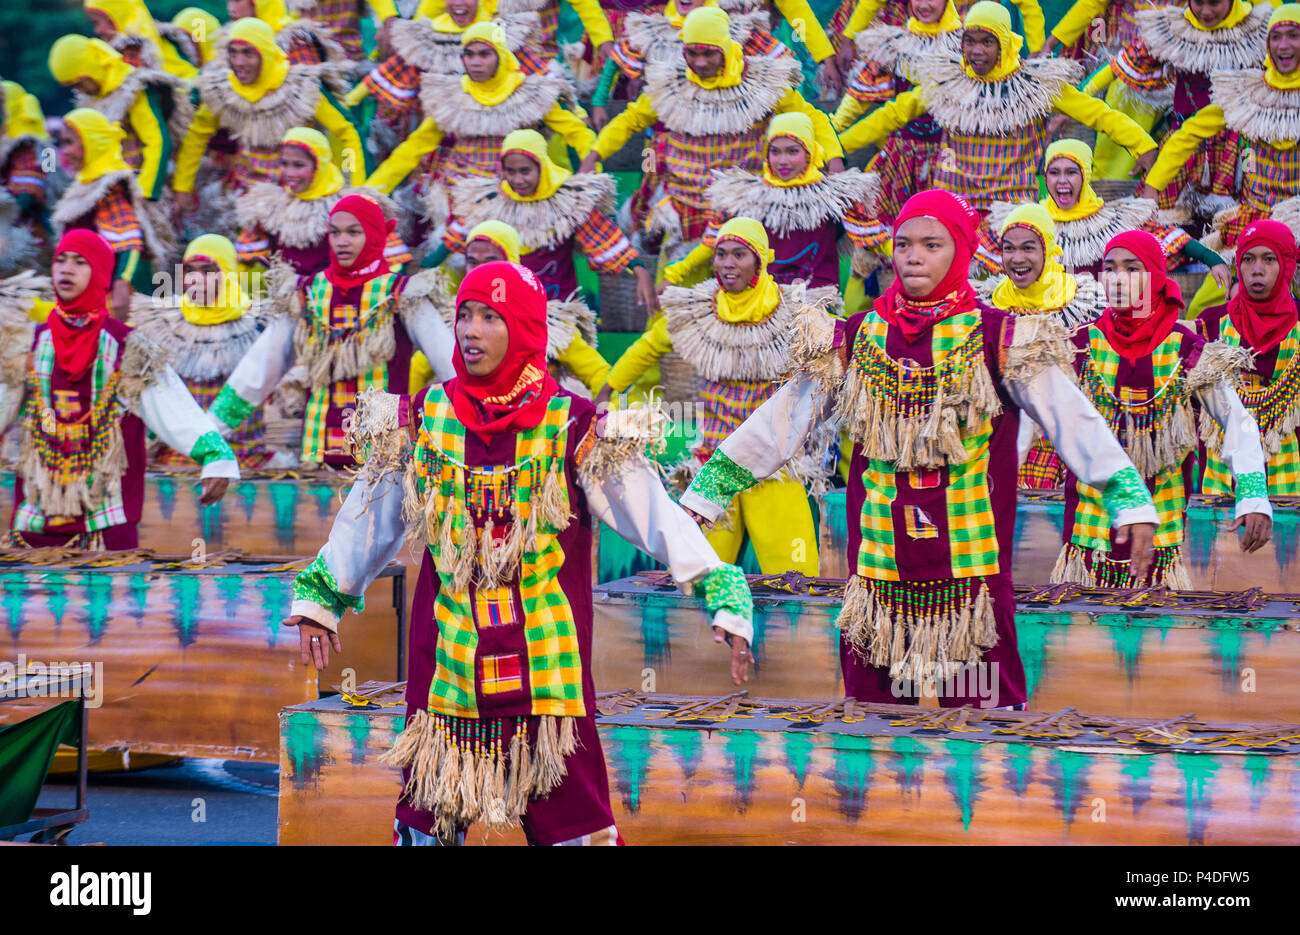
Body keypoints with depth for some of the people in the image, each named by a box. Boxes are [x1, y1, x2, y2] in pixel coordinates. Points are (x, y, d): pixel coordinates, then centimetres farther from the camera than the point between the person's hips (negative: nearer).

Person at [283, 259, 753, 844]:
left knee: (572, 823, -2)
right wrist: (318, 599, 29)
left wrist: (726, 603, -13)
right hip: (447, 663, 3)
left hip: (547, 669, -3)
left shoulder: (573, 429, -4)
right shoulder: (423, 423, 6)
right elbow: (370, 522, 20)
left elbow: (654, 515, -6)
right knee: (428, 821, 7)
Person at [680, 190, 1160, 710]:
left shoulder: (997, 340, 1)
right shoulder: (855, 340, 9)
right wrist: (703, 495, 8)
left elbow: (1071, 418, -7)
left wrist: (1129, 499, -20)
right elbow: (781, 421, 11)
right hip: (881, 564, 3)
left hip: (970, 564, -3)